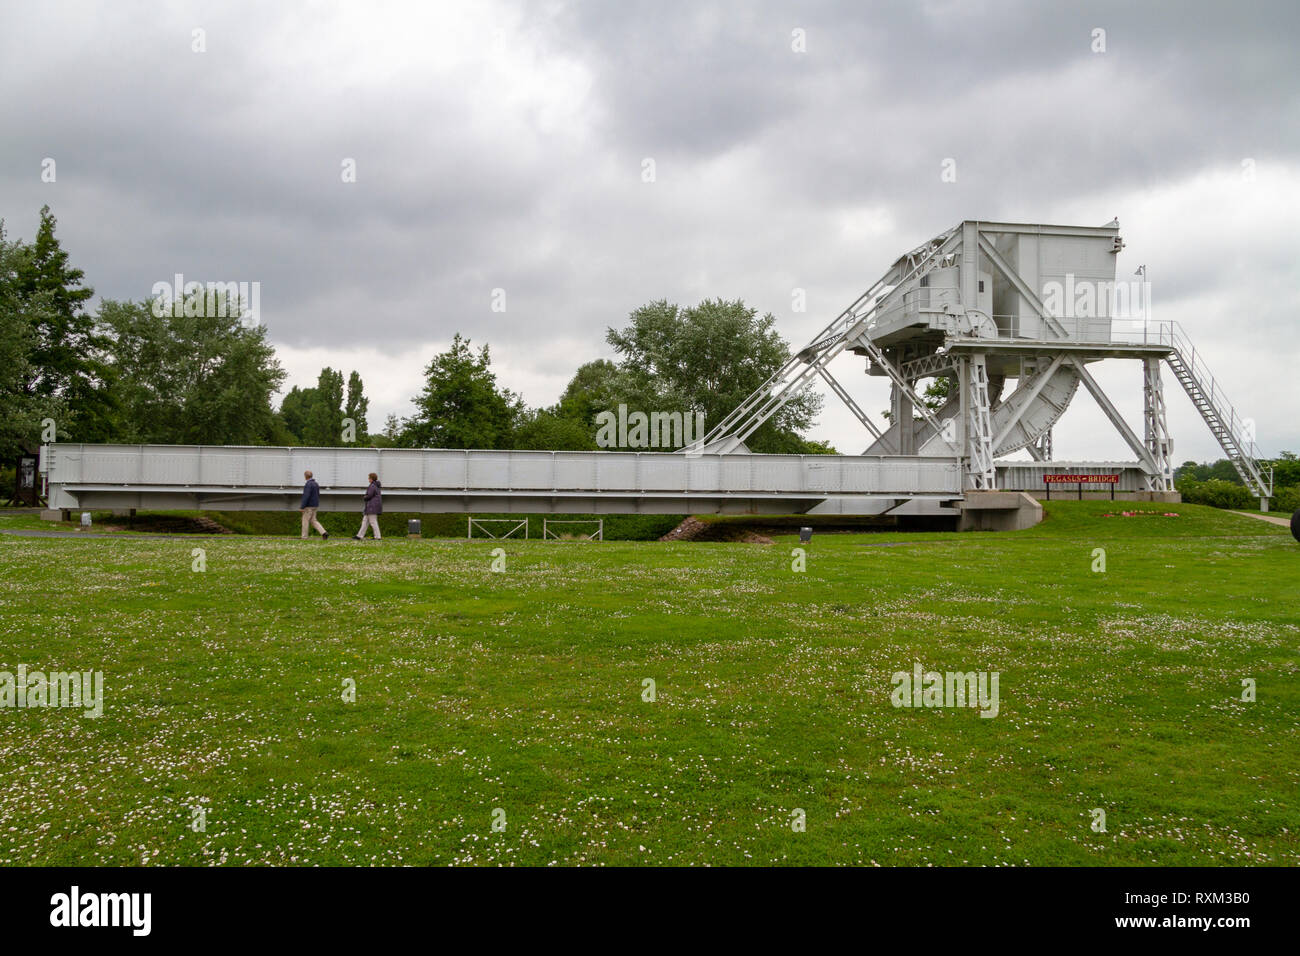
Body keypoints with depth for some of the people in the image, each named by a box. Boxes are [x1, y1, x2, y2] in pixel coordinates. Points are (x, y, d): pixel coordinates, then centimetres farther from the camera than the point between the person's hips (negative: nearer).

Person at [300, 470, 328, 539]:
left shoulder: (308, 484, -17)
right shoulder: (316, 484, 13)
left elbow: (306, 496, -24)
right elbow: (318, 495, 20)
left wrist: (302, 507, -22)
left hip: (309, 506, -9)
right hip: (314, 505, 9)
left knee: (305, 521, 2)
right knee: (313, 521, 10)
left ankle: (304, 538, 8)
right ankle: (324, 533, -5)